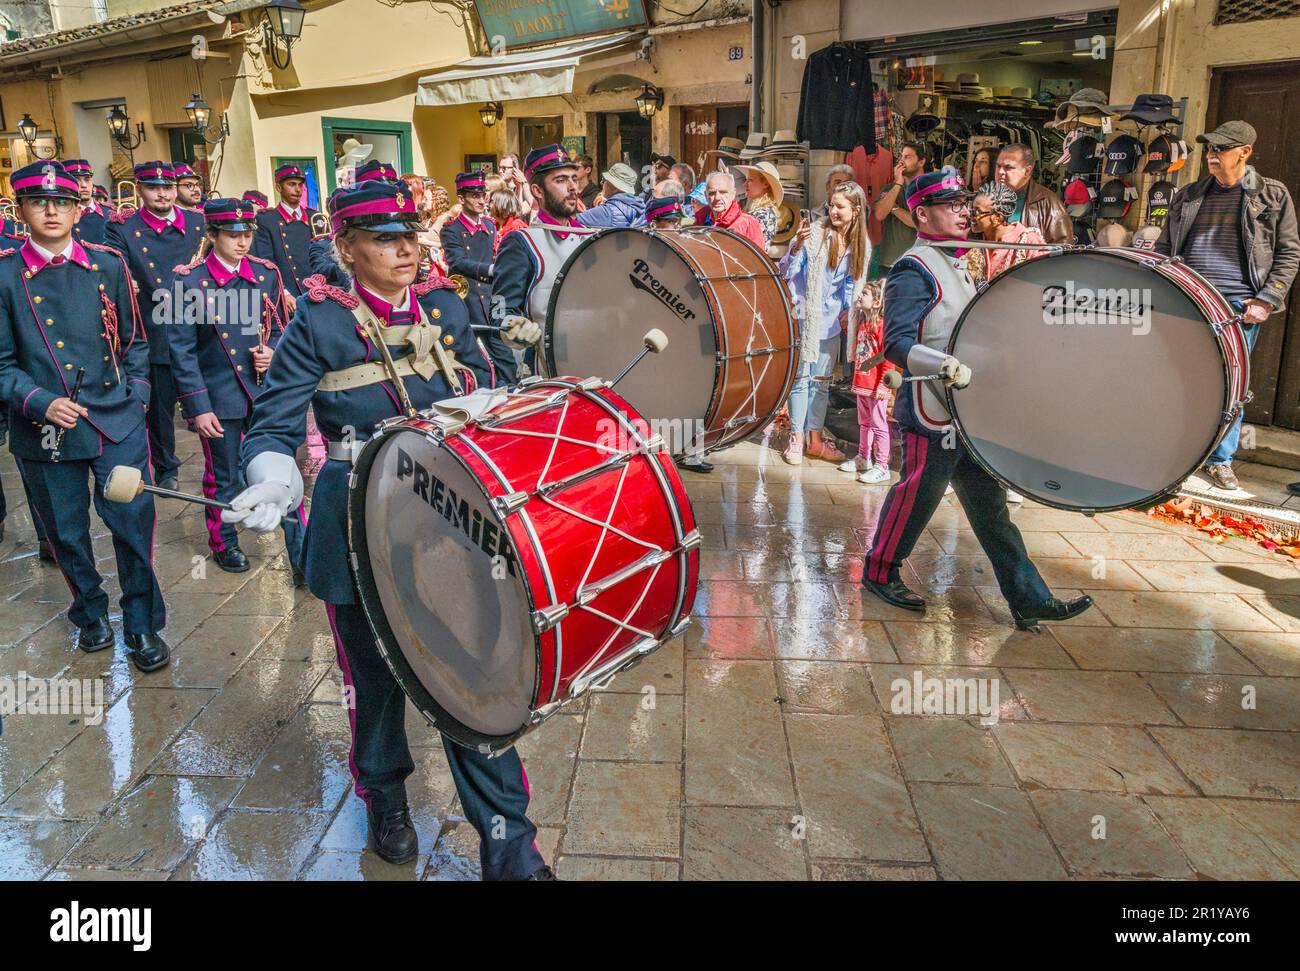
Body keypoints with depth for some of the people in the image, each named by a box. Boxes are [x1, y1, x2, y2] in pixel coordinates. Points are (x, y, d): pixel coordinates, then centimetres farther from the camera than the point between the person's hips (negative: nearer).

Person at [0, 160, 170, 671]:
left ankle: (143, 625, 15)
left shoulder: (108, 265, 4)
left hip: (117, 423, 1)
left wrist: (134, 395, 4)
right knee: (67, 534, 12)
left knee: (134, 522, -1)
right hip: (45, 432, 0)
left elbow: (134, 341, 13)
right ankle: (90, 614, 34)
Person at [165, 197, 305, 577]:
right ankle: (224, 543, 34)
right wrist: (198, 407, -10)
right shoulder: (189, 281, -6)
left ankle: (302, 558, 5)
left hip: (265, 391, 2)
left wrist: (272, 352, -9)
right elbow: (182, 350, -6)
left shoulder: (266, 274, 3)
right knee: (224, 479, 12)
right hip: (218, 396, -2)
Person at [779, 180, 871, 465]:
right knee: (800, 378, 0)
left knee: (822, 381, 11)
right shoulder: (814, 234, -11)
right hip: (804, 317, -4)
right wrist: (797, 246, -28)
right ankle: (796, 439, 10)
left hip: (832, 322, 4)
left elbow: (854, 283, 10)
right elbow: (786, 273, -12)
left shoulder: (862, 245, 2)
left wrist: (848, 310, -5)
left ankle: (815, 439, 20)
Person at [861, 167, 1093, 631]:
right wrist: (947, 366, -37)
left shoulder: (955, 265, 17)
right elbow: (896, 343, -24)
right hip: (933, 410, -9)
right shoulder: (914, 270, -14)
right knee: (918, 495, 4)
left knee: (989, 503, 9)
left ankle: (1030, 599, 13)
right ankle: (880, 572, 26)